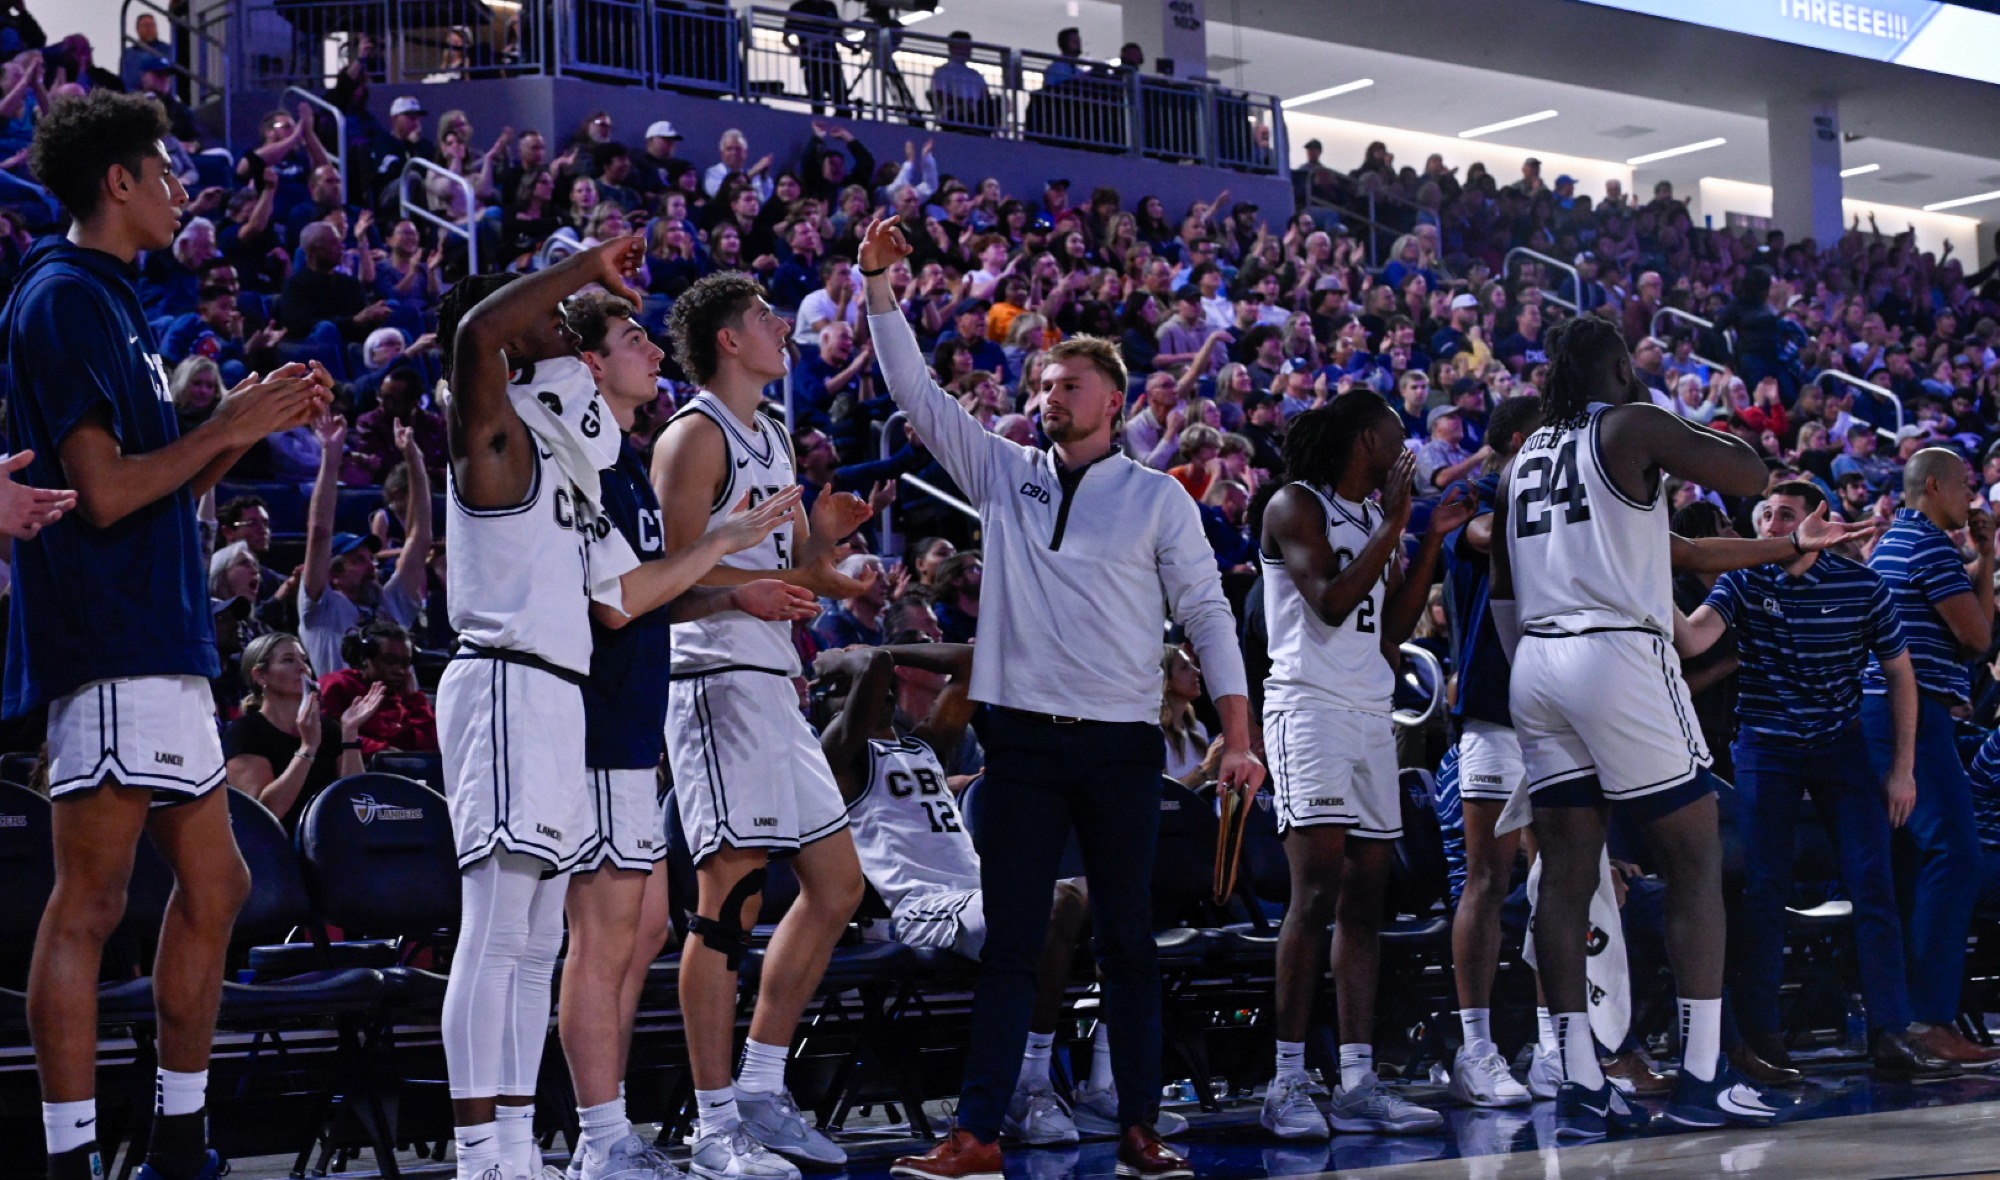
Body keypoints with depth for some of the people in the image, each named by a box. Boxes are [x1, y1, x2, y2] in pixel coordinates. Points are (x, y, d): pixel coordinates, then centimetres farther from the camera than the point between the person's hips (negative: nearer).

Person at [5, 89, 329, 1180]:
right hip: (108, 649, -10)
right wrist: (224, 429, -8)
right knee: (89, 904, -7)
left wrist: (253, 427, 14)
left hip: (161, 648, 10)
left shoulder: (109, 301, 20)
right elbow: (104, 492, -18)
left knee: (213, 887, 13)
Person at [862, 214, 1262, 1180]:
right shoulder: (1005, 473, 11)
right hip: (1022, 738, 1)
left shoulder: (1158, 499, 5)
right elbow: (918, 393, 7)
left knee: (1128, 942, 4)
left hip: (1122, 745, -1)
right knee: (1009, 943, 1)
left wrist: (1237, 736, -5)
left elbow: (1206, 612, 3)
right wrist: (881, 287, -3)